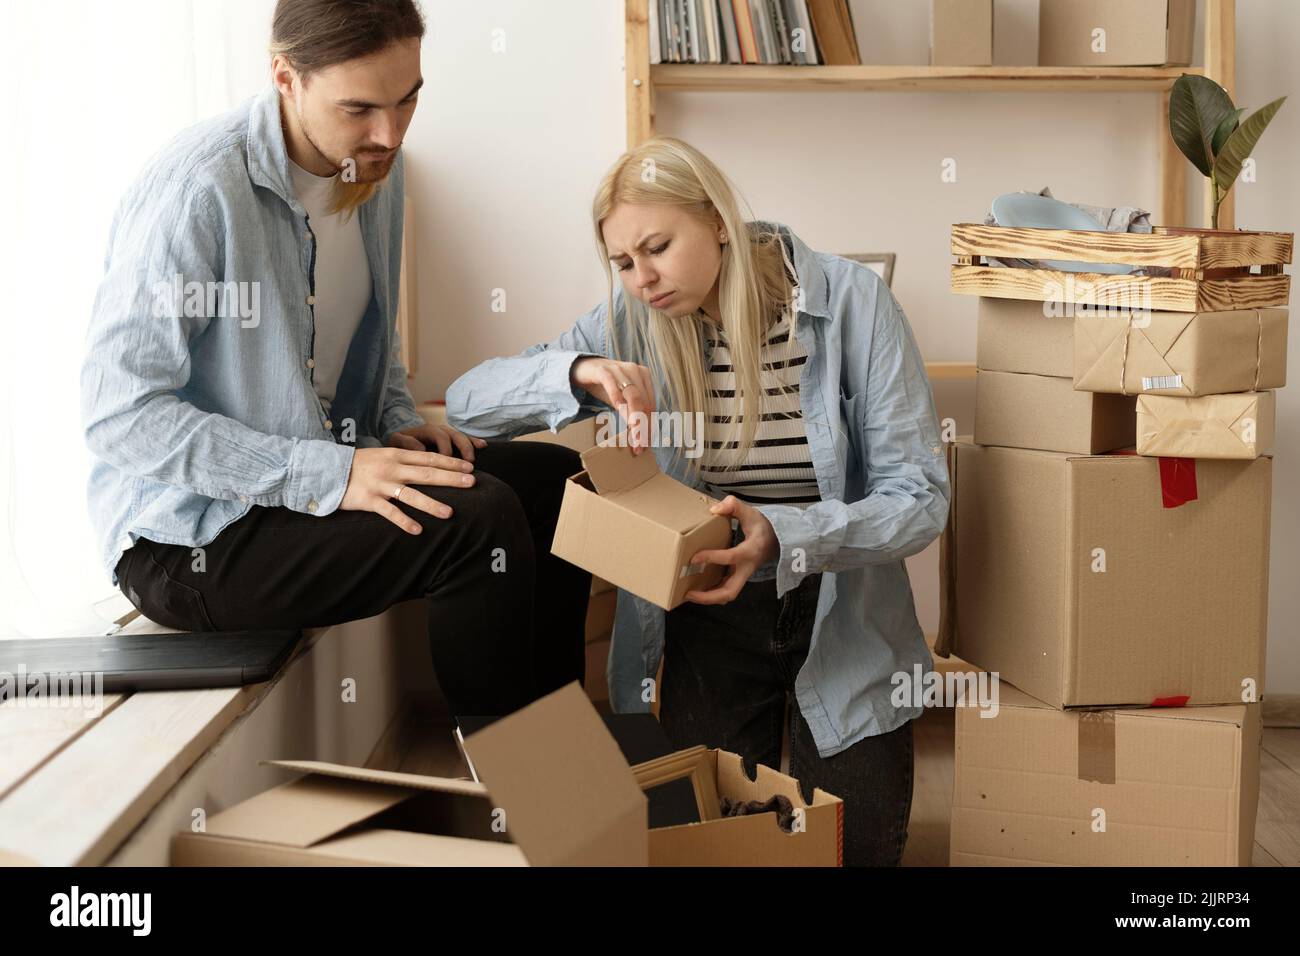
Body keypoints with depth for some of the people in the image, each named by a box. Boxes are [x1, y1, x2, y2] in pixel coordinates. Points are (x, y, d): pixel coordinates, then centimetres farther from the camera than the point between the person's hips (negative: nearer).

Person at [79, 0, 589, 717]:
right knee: (480, 515, -25)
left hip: (326, 471, 9)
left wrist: (399, 423, 1)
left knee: (553, 477, 3)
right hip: (188, 533, -9)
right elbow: (118, 415, -26)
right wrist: (329, 476, -30)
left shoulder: (373, 166, 4)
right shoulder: (196, 189, -24)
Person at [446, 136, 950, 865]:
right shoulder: (634, 322, -7)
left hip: (840, 609, -1)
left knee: (856, 845, -6)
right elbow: (467, 401, -10)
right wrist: (575, 373, -30)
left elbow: (921, 496, -16)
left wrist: (785, 535, -33)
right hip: (708, 612, 2)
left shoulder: (850, 300, -14)